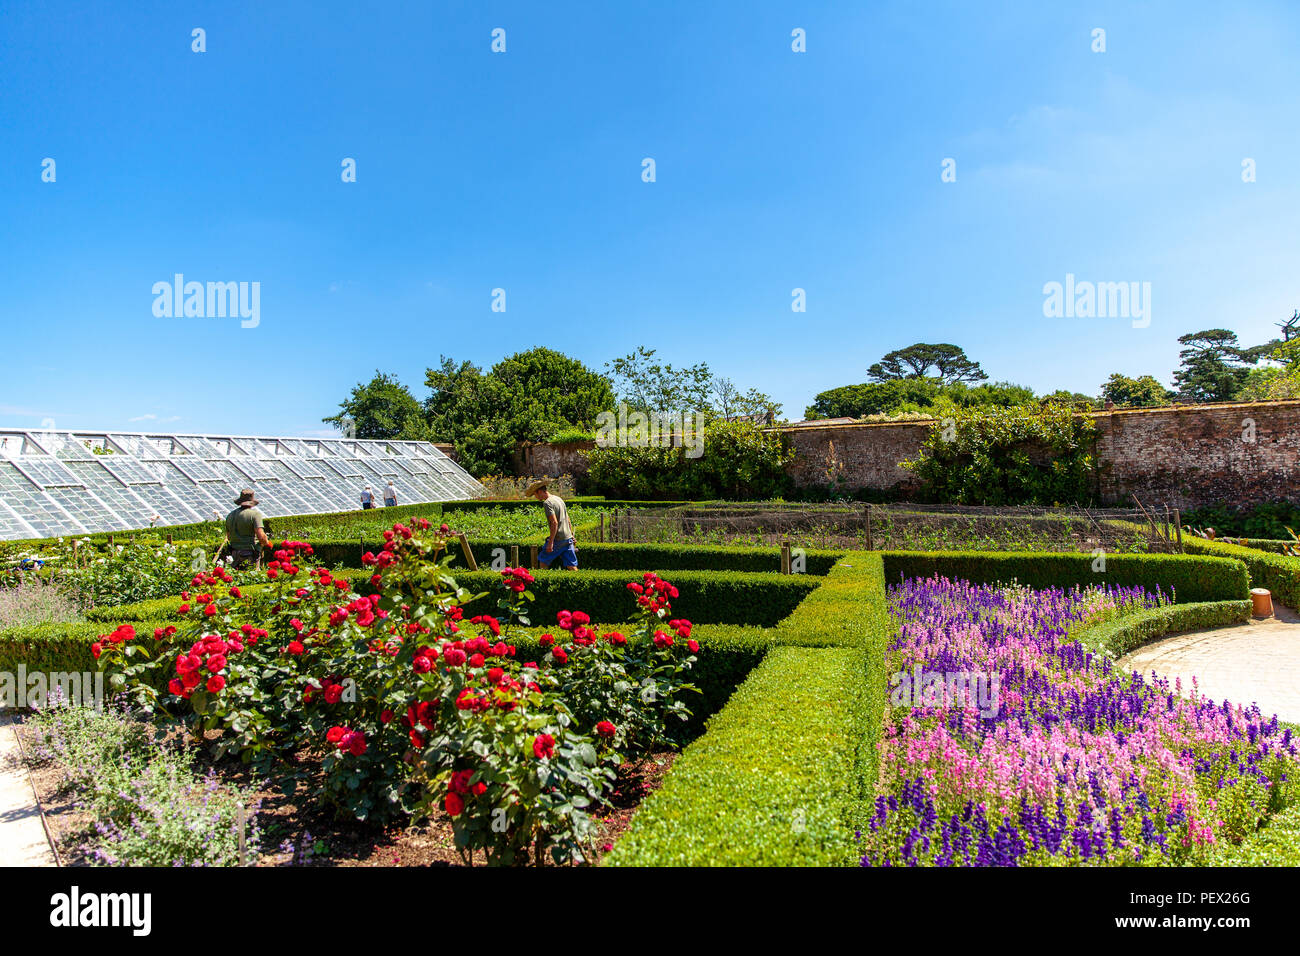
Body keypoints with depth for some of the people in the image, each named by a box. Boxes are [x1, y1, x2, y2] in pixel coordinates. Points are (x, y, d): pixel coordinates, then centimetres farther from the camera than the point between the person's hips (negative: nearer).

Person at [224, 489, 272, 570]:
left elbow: (229, 537, 21)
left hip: (235, 554, 6)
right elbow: (261, 536, -20)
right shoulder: (255, 514, -10)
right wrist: (267, 543, -1)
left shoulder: (230, 515, 11)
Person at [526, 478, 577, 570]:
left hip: (558, 539, -8)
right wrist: (571, 536, 26)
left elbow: (554, 523, -20)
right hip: (568, 538, 8)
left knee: (543, 560, 10)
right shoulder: (559, 499, 16)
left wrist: (550, 542, -20)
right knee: (571, 566, 6)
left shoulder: (547, 503, -11)